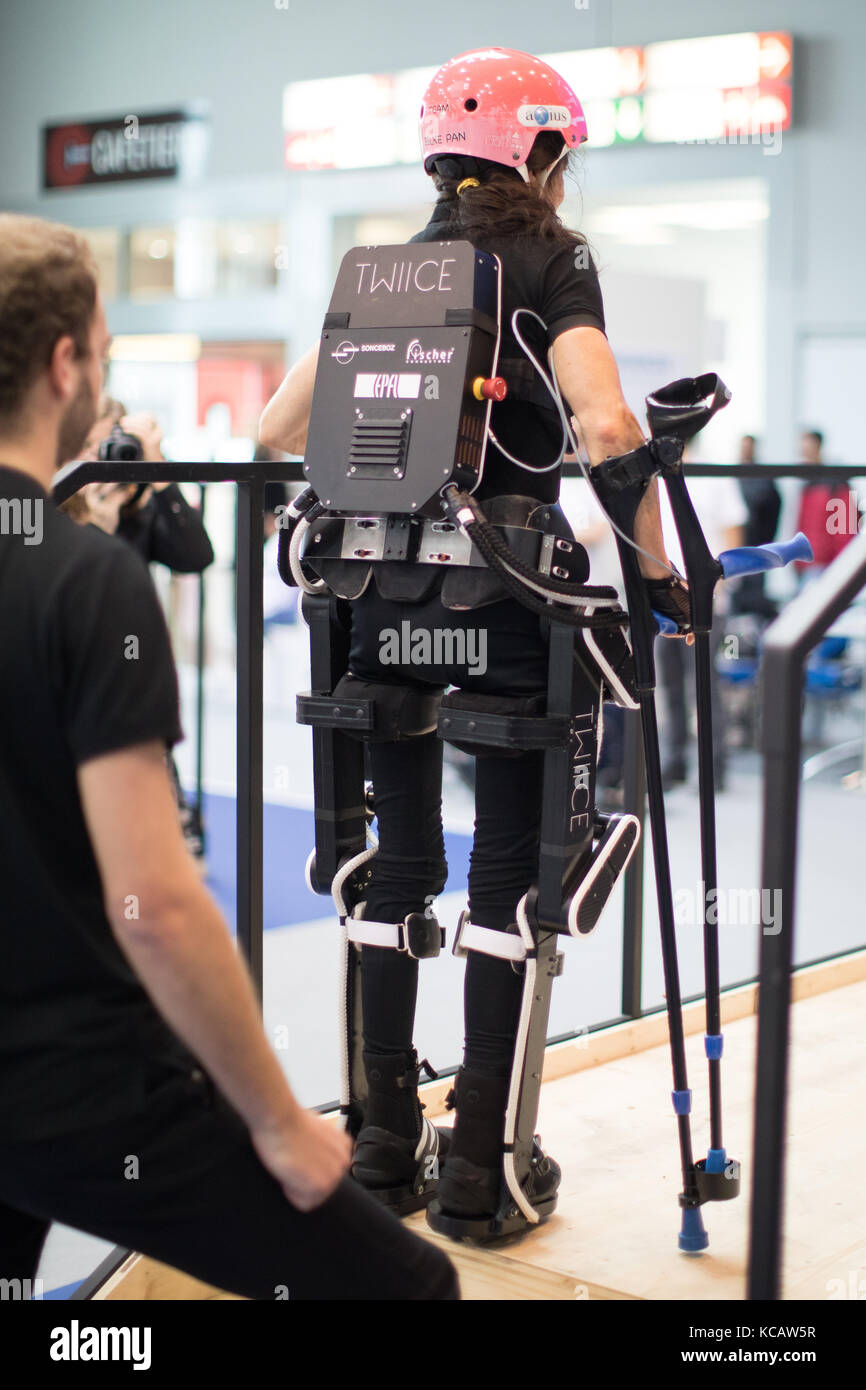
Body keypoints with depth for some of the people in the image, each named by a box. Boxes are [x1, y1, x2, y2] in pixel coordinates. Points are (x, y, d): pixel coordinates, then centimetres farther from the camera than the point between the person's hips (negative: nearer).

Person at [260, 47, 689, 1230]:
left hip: (387, 590, 5)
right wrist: (657, 564, -8)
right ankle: (480, 1163, 9)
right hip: (507, 592, -4)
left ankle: (385, 1133, 22)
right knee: (507, 869, 4)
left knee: (399, 861, 14)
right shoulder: (551, 257, -3)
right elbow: (608, 427, -19)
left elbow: (279, 429, 9)